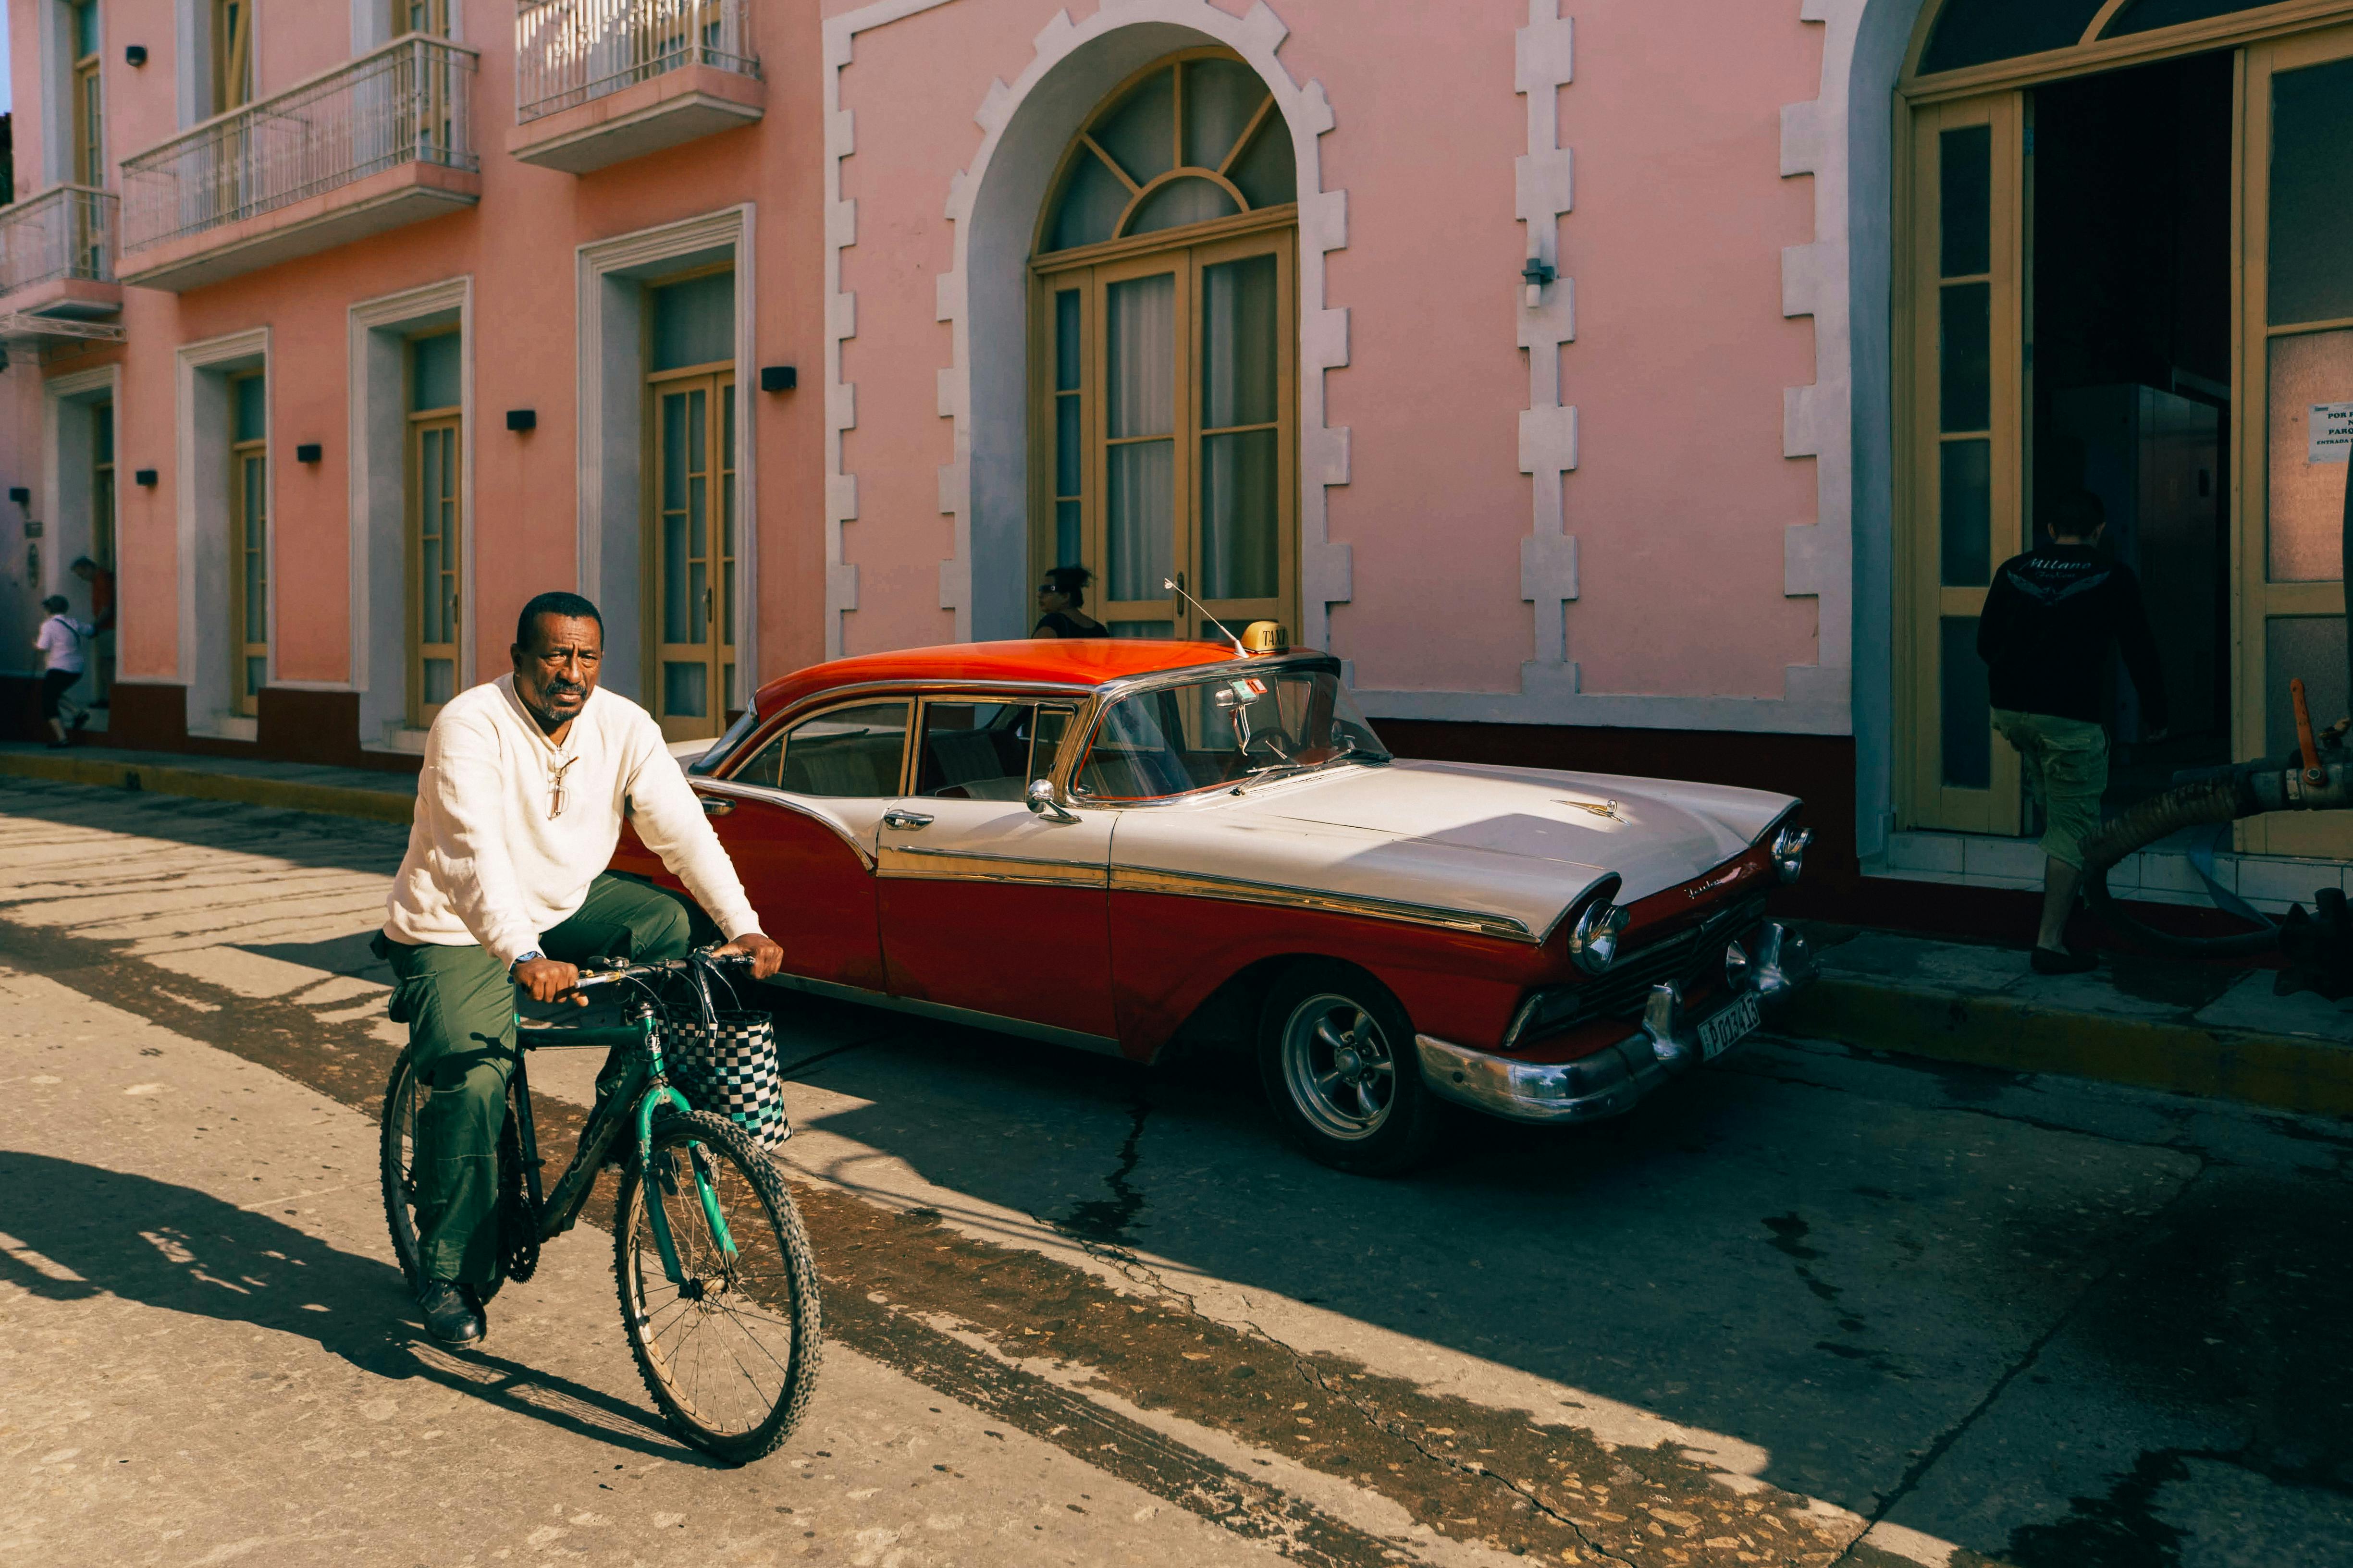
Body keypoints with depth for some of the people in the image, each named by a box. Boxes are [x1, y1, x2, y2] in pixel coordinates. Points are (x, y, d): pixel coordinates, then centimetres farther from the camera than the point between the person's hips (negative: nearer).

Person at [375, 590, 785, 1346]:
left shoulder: (625, 726, -9)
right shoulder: (470, 726, -23)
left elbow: (683, 829, -15)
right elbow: (476, 855, -37)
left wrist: (743, 927, -28)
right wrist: (525, 958, -52)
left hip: (563, 911, 5)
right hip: (457, 934, -4)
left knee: (665, 922, -20)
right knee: (472, 1085, -21)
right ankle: (449, 1275, 0)